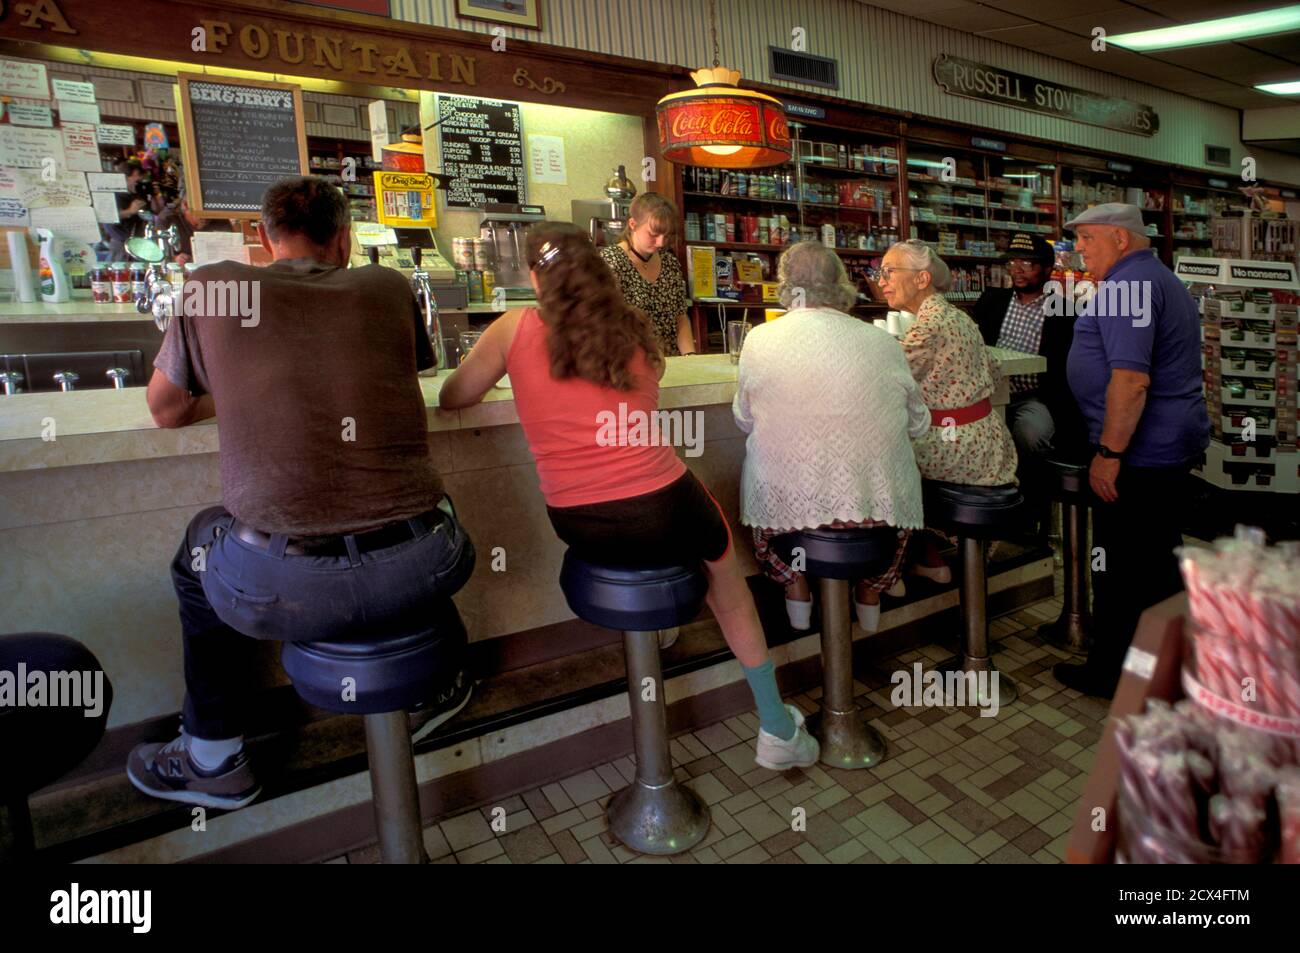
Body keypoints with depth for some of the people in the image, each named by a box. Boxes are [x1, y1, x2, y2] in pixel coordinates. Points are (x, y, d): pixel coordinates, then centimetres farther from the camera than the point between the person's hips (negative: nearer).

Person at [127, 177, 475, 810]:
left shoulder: (214, 287, 6)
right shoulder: (387, 287, 8)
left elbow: (165, 410, 19)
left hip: (282, 589, -1)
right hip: (419, 574, 2)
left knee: (203, 543, 32)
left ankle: (213, 761, 44)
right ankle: (443, 682, 55)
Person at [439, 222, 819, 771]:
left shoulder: (513, 329, 0)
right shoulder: (632, 327, 6)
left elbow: (451, 399, 12)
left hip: (578, 530, 1)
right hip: (662, 515, -1)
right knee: (726, 573, 29)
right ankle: (777, 728, 36)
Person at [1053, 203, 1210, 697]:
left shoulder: (1126, 285, -17)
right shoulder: (1165, 280, 17)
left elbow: (1131, 379, -27)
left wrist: (1109, 453, -23)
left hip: (1138, 452, -11)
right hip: (1178, 440, 11)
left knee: (1118, 566, 1)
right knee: (1160, 558, 20)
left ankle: (1112, 673, 14)